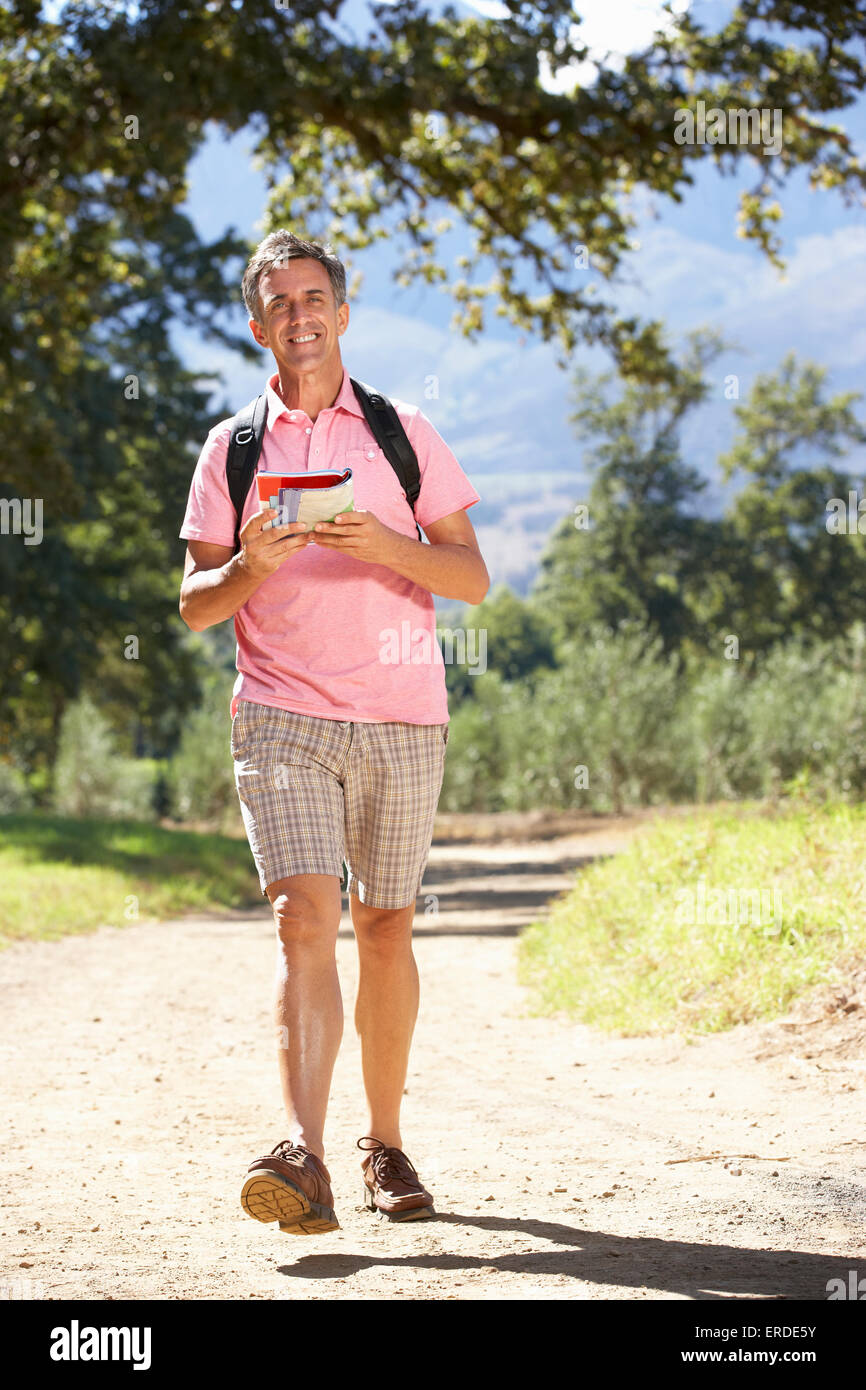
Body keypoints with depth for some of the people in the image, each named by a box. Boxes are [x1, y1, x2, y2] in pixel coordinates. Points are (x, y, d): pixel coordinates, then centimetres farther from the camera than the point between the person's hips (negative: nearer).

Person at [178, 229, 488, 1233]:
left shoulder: (405, 435, 10)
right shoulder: (231, 447, 11)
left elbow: (471, 577, 5)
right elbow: (194, 606, 10)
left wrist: (385, 544, -14)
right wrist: (248, 567, -12)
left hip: (402, 716, 1)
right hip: (282, 715, -1)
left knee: (385, 930, 6)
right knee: (304, 919, -17)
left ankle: (385, 1145, 21)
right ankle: (302, 1156, -27)